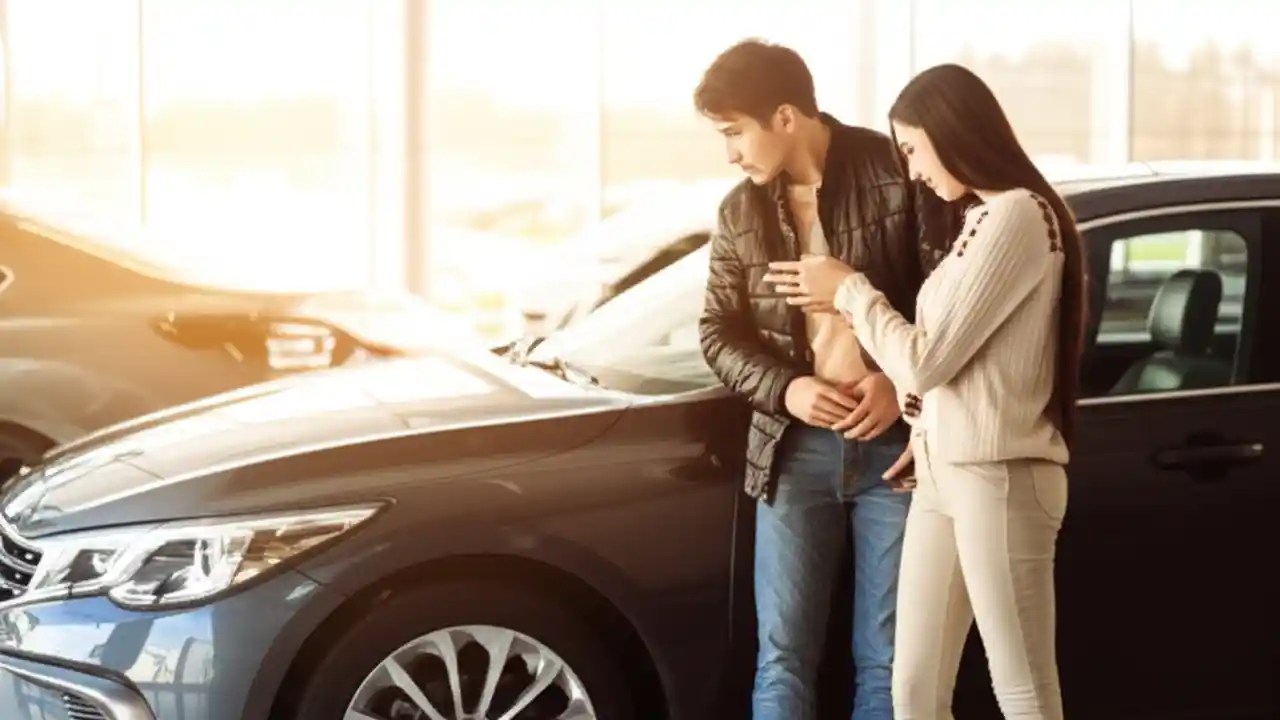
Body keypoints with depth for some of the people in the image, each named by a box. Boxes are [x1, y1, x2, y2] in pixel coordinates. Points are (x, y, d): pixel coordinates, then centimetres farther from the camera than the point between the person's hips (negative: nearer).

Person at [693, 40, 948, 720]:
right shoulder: (740, 213, 6)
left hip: (894, 441, -3)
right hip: (795, 448, 3)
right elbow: (718, 333, 9)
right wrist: (785, 389, -8)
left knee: (887, 660, 3)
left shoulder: (896, 173, -7)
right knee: (783, 659, 3)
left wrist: (903, 382, -17)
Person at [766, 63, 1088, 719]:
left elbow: (923, 360, -15)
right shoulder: (984, 219, 17)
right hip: (943, 472, 9)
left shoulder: (1018, 217, -14)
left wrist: (849, 289, -2)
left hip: (999, 478, -9)